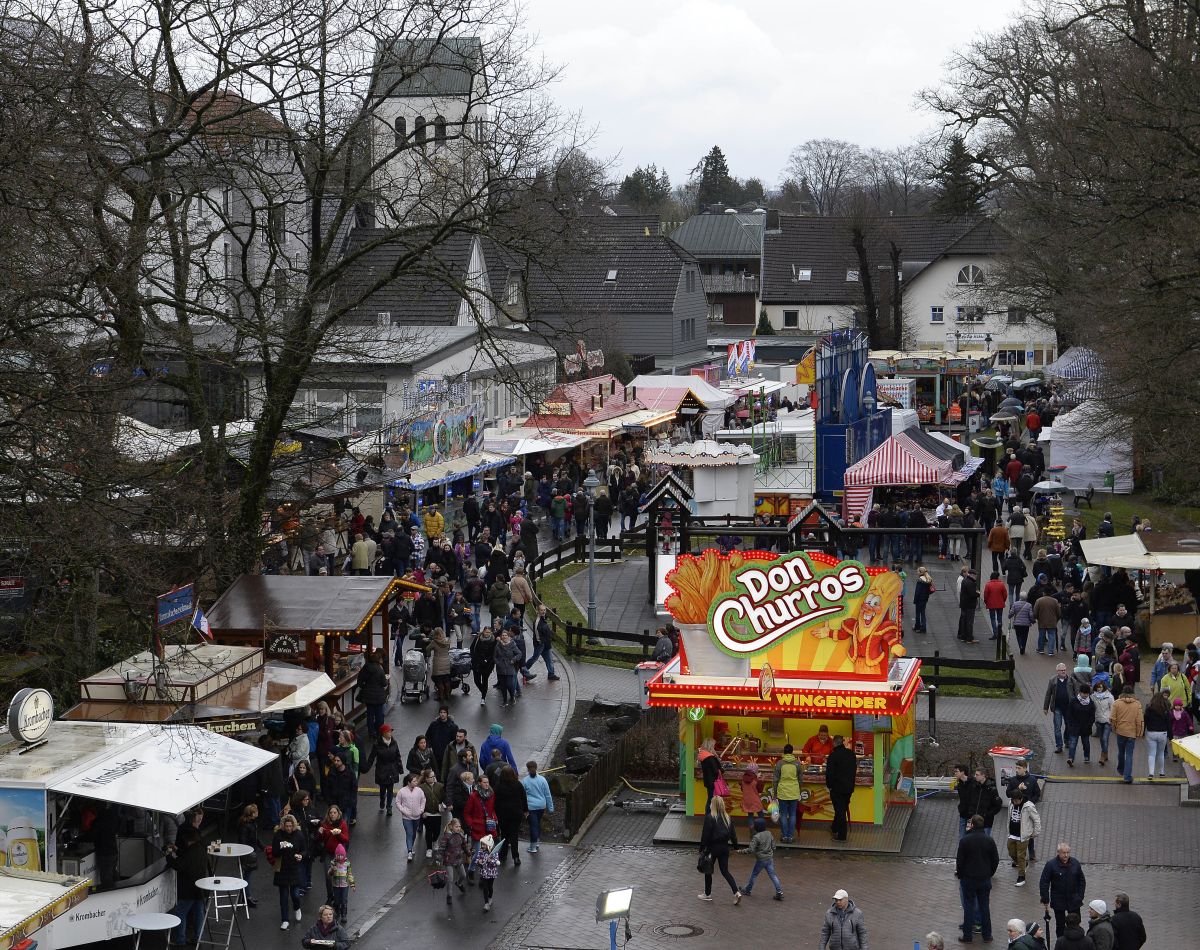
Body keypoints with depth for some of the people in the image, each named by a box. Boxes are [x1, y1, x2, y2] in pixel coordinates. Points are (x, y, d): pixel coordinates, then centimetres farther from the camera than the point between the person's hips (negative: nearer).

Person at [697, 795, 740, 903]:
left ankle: (707, 894, 24)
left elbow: (705, 835, -14)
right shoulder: (728, 818, 1)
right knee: (725, 871, 12)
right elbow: (733, 834, 6)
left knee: (708, 871, 13)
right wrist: (735, 845, 16)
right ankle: (736, 892, -2)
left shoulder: (709, 818, -15)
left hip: (713, 847, -5)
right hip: (724, 847, 5)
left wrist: (702, 849, -7)